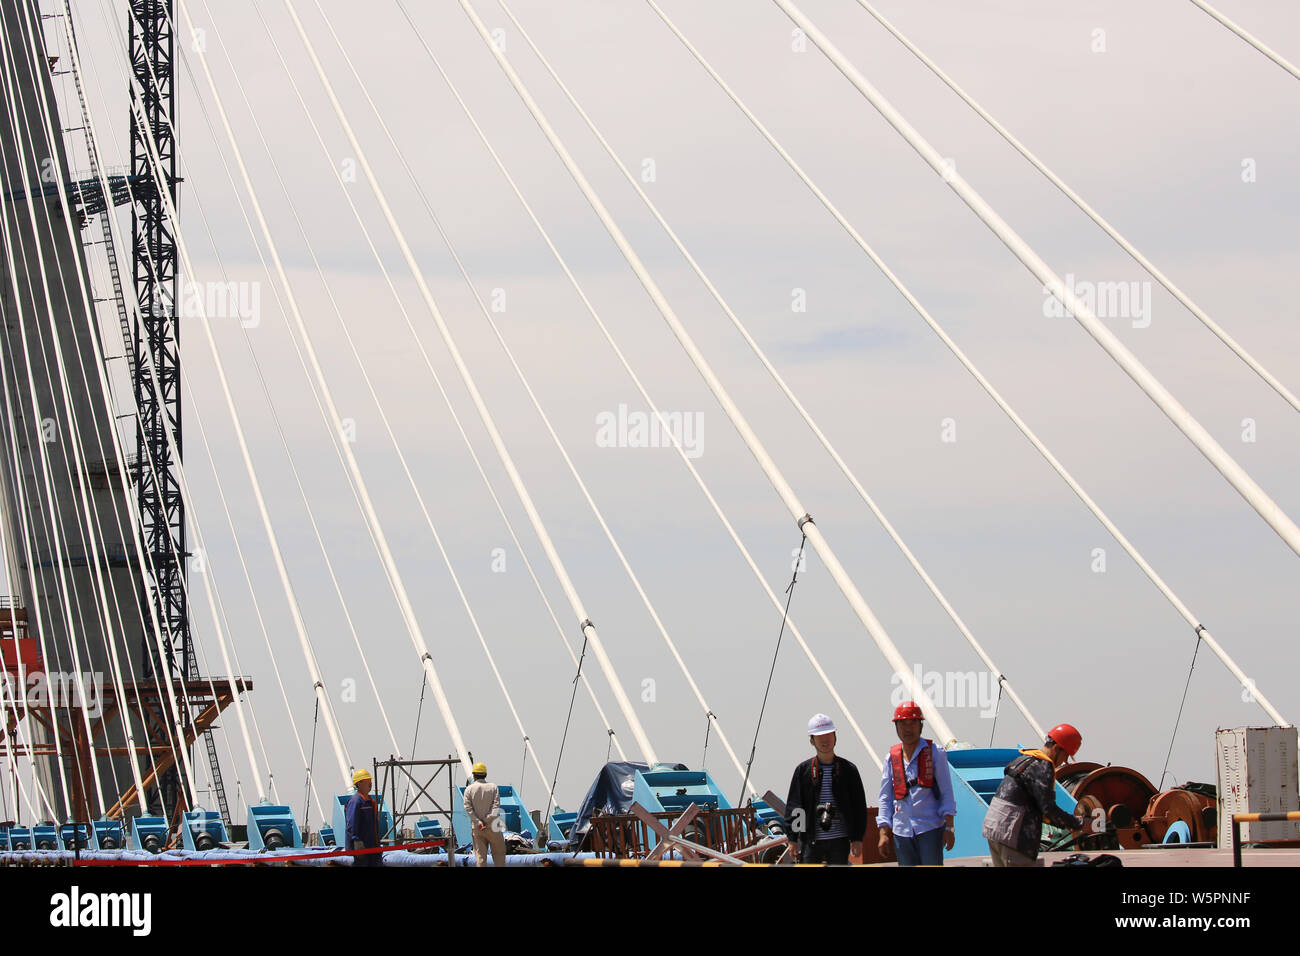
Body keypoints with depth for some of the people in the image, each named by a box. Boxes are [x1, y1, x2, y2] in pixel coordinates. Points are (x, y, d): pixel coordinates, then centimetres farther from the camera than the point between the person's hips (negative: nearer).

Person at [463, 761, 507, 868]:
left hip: (477, 827, 1)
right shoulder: (493, 787, 1)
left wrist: (478, 822, -11)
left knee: (480, 856, 3)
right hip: (492, 827, -1)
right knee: (499, 855, 8)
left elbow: (468, 808, -7)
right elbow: (496, 806, -10)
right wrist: (490, 819, -15)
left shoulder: (469, 789, 1)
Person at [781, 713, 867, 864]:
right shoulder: (803, 770, 3)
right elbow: (793, 806, 4)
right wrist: (793, 839, -1)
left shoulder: (848, 770, 5)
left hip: (840, 841, 1)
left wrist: (857, 839, 2)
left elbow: (859, 806, 7)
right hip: (811, 841, -1)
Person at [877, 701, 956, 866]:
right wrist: (883, 834, 4)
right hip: (901, 832, 3)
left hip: (930, 828, -3)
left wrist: (949, 828, -7)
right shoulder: (892, 758, 9)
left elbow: (947, 793, 0)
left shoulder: (934, 753, 1)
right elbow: (885, 799, 11)